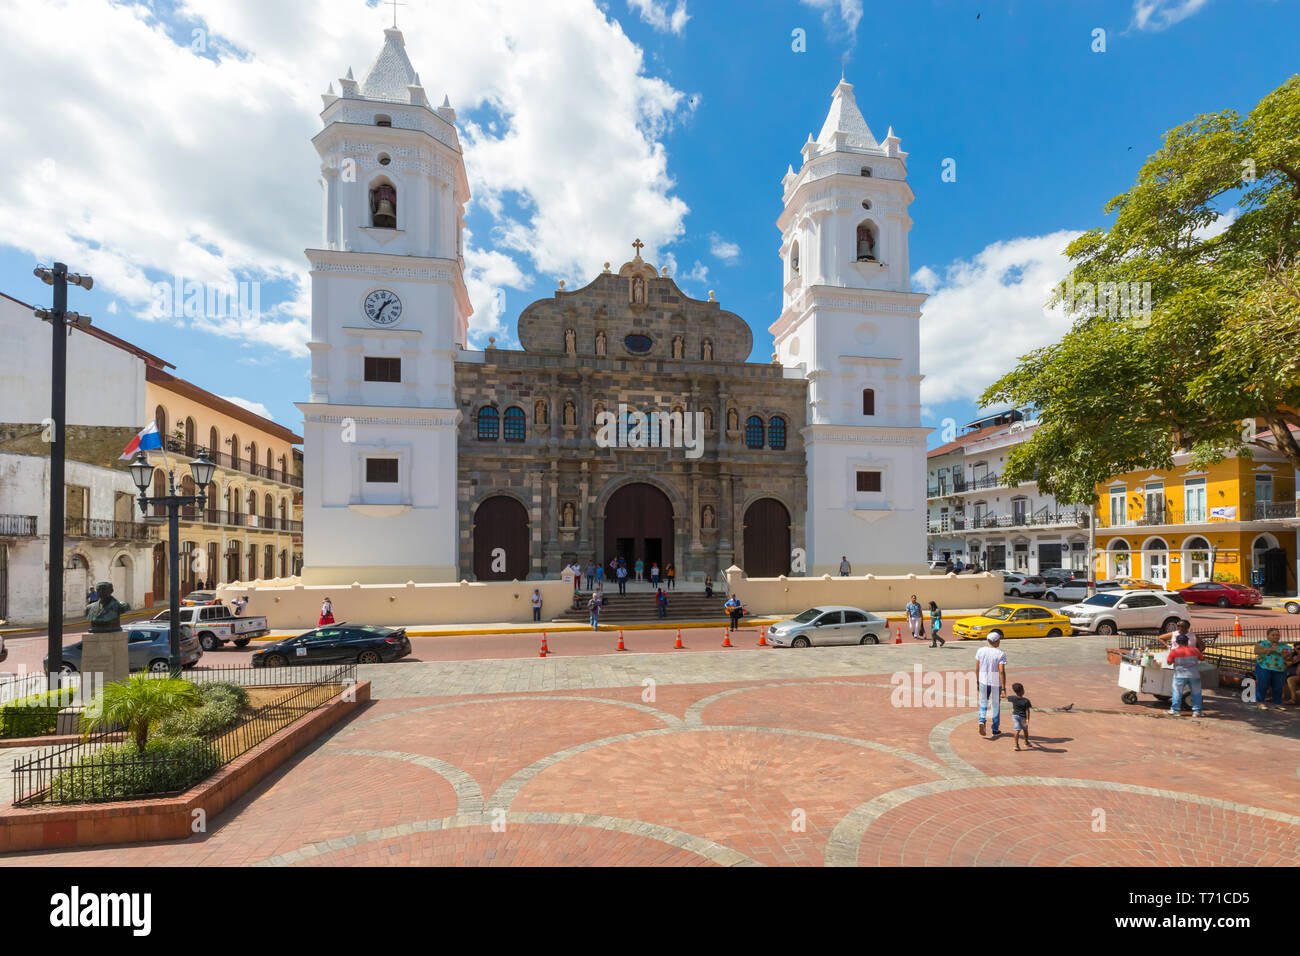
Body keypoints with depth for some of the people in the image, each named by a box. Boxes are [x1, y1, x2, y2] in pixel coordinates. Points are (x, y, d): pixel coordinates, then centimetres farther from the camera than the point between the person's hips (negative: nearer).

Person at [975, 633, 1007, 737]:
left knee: (983, 703, 17)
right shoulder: (1000, 654, -16)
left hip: (984, 681, 2)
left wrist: (978, 681, 16)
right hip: (996, 683, -2)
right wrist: (1003, 688, -18)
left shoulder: (980, 651, -4)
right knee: (996, 705, 14)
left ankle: (982, 720, -8)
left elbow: (977, 668, 3)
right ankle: (995, 730, 24)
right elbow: (1001, 671, -21)